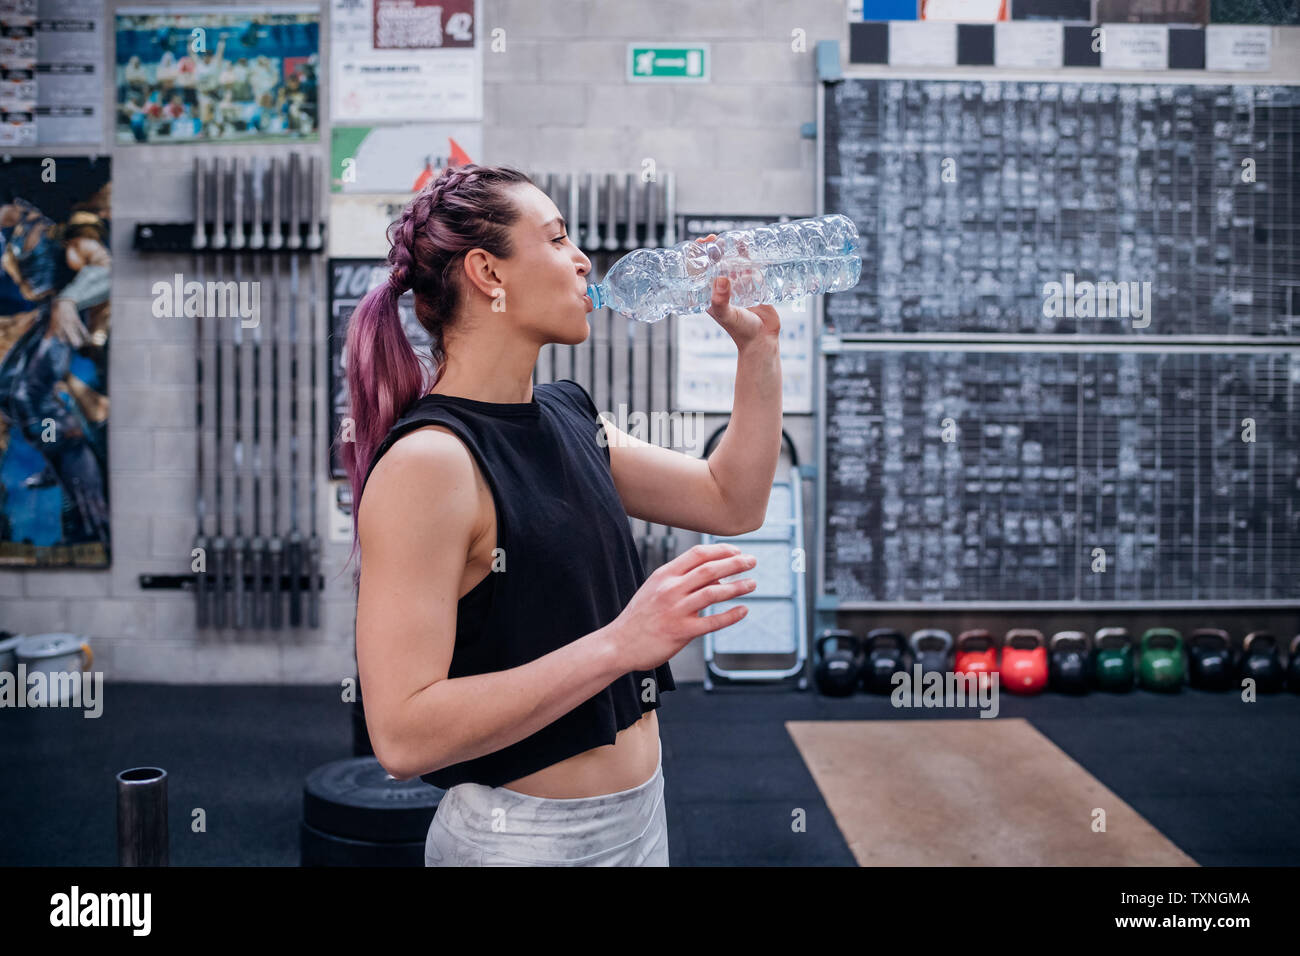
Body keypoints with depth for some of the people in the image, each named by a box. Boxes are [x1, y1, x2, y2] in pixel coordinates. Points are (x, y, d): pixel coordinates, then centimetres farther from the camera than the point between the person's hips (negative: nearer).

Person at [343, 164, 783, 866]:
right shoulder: (428, 461, -22)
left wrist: (758, 342, 3)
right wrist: (618, 645, -32)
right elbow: (402, 736, -27)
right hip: (525, 836, -8)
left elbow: (733, 501, 10)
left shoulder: (567, 414, 4)